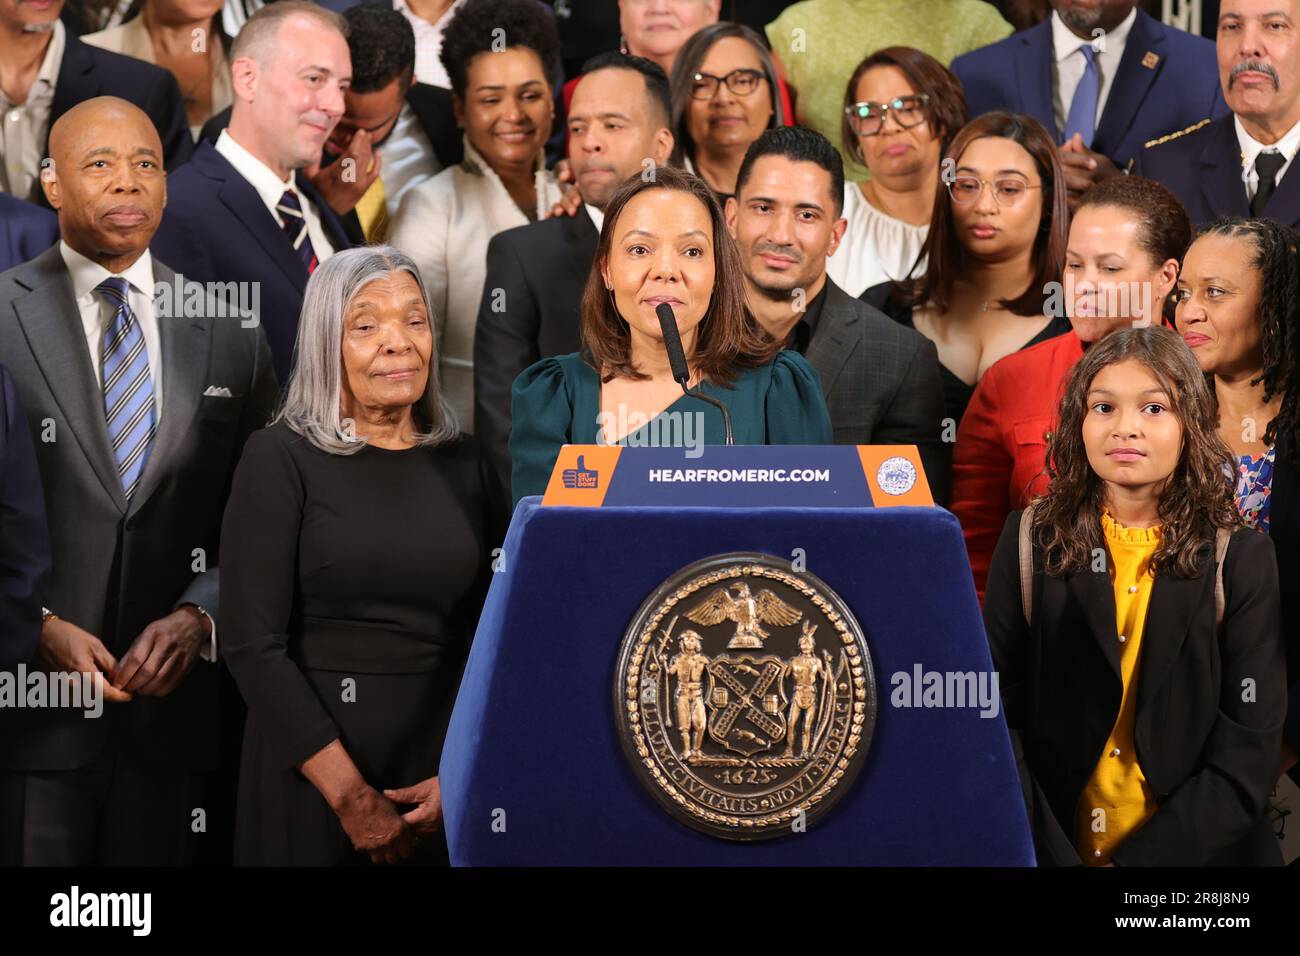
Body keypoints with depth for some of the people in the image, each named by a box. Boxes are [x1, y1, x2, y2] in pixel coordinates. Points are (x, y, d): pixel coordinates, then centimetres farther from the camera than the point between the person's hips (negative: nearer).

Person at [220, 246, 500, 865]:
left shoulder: (460, 463, 7)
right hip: (310, 766, -4)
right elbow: (251, 643, -12)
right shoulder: (281, 459, -6)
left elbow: (479, 635, 8)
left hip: (439, 767, 4)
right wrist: (351, 794, -15)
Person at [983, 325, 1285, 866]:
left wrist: (1135, 866, -12)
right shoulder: (1030, 544, 5)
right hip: (1043, 849, 1)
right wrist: (1051, 858, -11)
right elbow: (998, 718, 2)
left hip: (1194, 853, 0)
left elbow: (1247, 756, -2)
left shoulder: (1240, 561, 1)